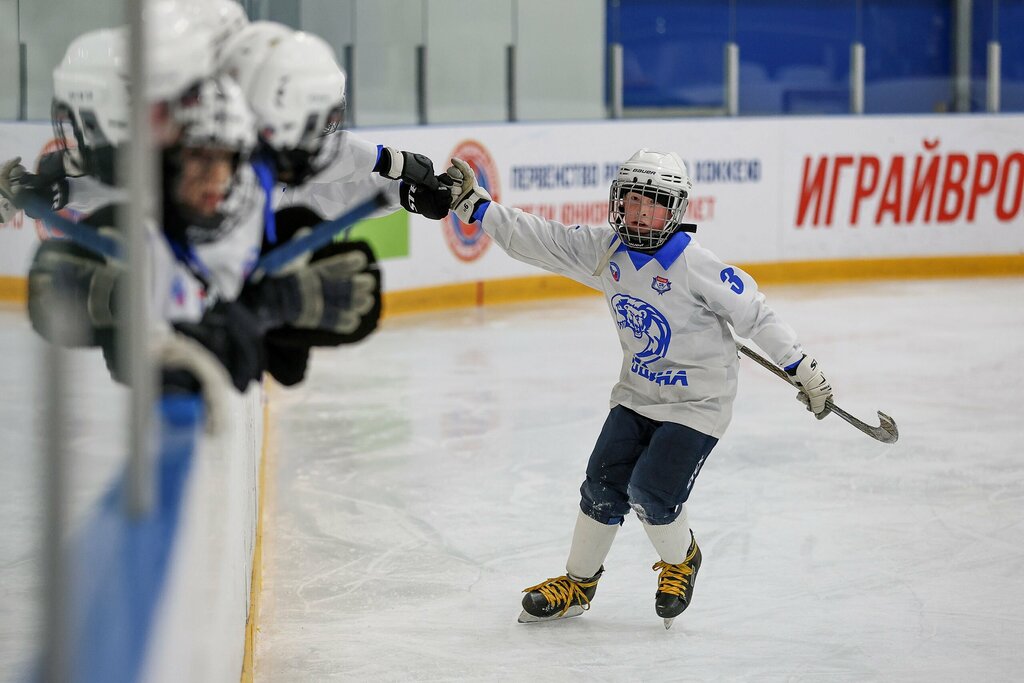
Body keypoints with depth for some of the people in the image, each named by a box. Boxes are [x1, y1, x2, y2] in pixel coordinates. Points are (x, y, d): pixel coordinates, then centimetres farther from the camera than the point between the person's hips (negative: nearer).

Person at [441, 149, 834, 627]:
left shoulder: (694, 265, -22)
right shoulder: (604, 251, -5)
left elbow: (755, 315, -16)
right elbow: (536, 239, -2)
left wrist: (804, 370, -14)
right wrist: (472, 202, -8)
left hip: (697, 403, -6)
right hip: (637, 395, 6)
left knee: (650, 492, -14)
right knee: (604, 486, 3)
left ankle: (681, 560, 17)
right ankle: (577, 583, 22)